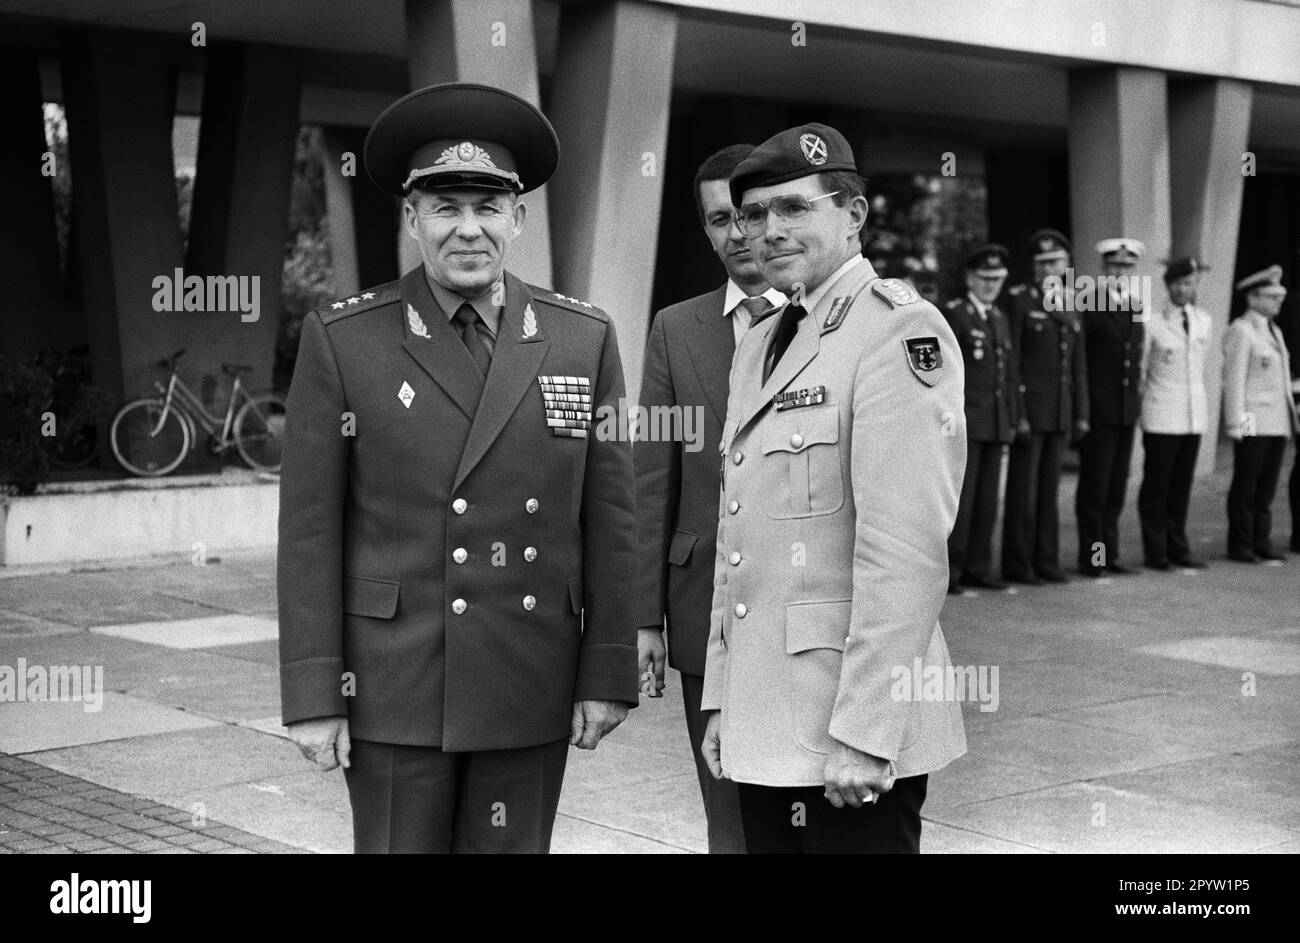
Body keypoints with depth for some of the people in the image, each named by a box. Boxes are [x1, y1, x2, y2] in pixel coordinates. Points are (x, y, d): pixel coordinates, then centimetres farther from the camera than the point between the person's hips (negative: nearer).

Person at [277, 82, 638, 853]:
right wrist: (313, 697, -6)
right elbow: (309, 530, -3)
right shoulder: (341, 340, -3)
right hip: (393, 688, -2)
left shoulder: (585, 341, 3)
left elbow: (611, 521, 4)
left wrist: (609, 675, 0)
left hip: (532, 691, 2)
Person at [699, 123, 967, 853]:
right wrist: (721, 700, 14)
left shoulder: (900, 332, -11)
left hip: (854, 728, -7)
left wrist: (865, 733, -20)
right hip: (762, 725, 8)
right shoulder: (760, 342, 15)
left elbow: (907, 551, -18)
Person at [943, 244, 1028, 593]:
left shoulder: (999, 318, 18)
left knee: (987, 498, 7)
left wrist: (1016, 417, 18)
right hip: (965, 420, -7)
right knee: (961, 496, -9)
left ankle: (977, 567, 12)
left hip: (997, 423, 7)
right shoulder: (952, 314, -5)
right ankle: (949, 571, -6)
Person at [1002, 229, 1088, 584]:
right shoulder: (1019, 300, -5)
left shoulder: (1071, 310, 13)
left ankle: (1045, 561, 13)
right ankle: (1017, 565, 3)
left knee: (1049, 488, 8)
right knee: (1023, 488, -2)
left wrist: (1081, 415, 11)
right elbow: (1008, 360, -9)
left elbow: (1077, 366, 17)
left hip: (1060, 414, 6)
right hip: (1027, 406, -6)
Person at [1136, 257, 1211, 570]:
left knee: (1182, 485, 9)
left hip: (1194, 415, 4)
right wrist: (1138, 411, 2)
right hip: (1161, 416, -4)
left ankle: (1177, 547, 17)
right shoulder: (1152, 324, -5)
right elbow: (1139, 371, 1)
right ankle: (1156, 552, 6)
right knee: (1156, 486, 0)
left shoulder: (1204, 322, 9)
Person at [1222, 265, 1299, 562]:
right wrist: (1235, 424, -17)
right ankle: (1240, 546, 2)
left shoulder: (1274, 332, 18)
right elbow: (1233, 380, -12)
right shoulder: (1240, 331, -7)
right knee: (1245, 486, -2)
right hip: (1252, 423, -7)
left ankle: (1261, 543, 13)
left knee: (1267, 485, 8)